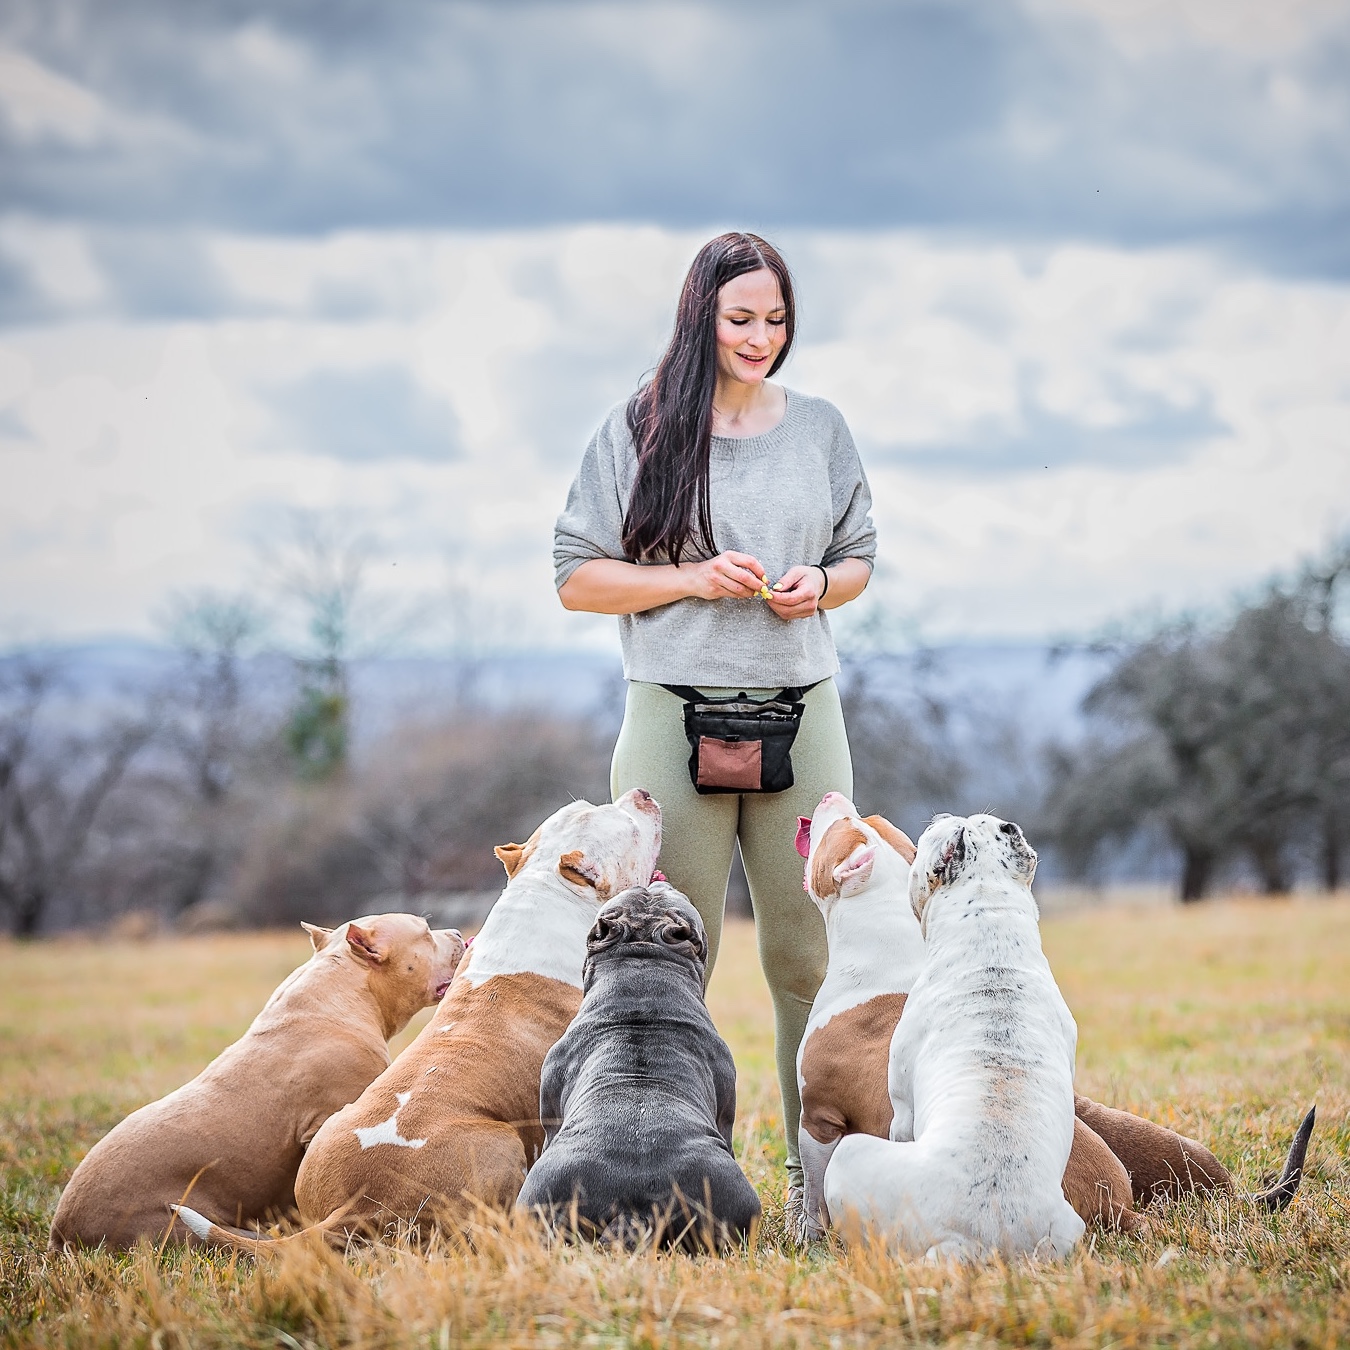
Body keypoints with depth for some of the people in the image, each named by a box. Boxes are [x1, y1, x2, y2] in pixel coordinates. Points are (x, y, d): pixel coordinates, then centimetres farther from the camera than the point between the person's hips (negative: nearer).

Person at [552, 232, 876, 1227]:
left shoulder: (820, 427, 11)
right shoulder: (638, 432, 2)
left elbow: (859, 558, 19)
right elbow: (577, 577, 2)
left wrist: (821, 586, -3)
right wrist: (693, 579, -11)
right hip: (676, 720, -2)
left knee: (811, 949, 3)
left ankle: (820, 1171, 9)